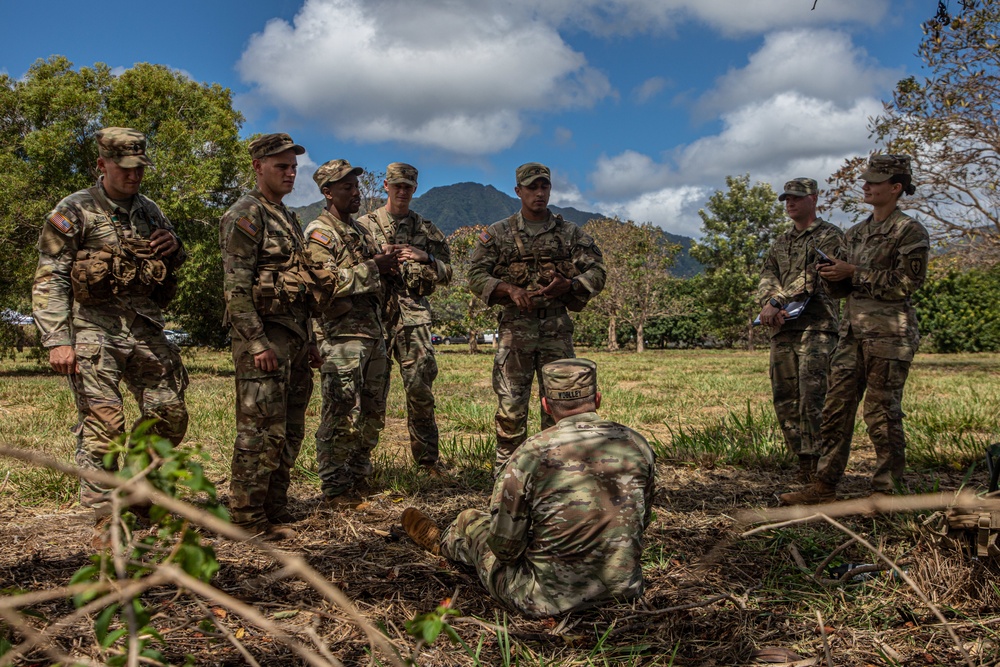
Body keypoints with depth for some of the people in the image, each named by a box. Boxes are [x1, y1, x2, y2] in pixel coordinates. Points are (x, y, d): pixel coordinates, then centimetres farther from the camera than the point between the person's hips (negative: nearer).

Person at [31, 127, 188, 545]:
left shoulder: (149, 212, 14)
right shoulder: (74, 212, -3)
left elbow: (175, 264, 26)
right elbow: (49, 280, -7)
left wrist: (173, 247, 1)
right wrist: (56, 341, -16)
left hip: (145, 329, 6)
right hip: (94, 329, -5)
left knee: (170, 414, 5)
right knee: (103, 424, -8)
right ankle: (105, 521, 2)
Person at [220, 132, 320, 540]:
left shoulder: (288, 218, 19)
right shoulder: (245, 215, -9)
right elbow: (236, 287, -17)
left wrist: (308, 340, 20)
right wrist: (256, 342, -22)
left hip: (294, 334, 9)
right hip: (263, 334, -9)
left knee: (290, 430, 12)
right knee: (262, 430, -6)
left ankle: (276, 508, 21)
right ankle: (248, 515, 4)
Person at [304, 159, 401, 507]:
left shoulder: (360, 231, 20)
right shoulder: (319, 232, -7)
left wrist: (386, 260, 5)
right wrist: (374, 267, -17)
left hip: (373, 331, 9)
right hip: (343, 335, -9)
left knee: (372, 415, 13)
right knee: (342, 417, -6)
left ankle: (359, 479, 24)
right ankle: (335, 489, 4)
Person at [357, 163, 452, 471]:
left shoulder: (426, 229, 15)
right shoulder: (365, 225, 9)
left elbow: (447, 273, 14)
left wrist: (426, 258, -5)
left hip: (414, 314, 2)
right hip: (374, 312, -1)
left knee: (421, 385, -3)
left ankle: (427, 458, 10)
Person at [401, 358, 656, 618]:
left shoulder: (533, 453, -19)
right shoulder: (638, 445, -6)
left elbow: (505, 545, -12)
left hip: (550, 600, -4)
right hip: (625, 589, 5)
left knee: (472, 521, 22)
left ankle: (443, 542, 58)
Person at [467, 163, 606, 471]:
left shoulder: (571, 233, 9)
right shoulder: (498, 234, 6)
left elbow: (597, 271, 6)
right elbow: (475, 275, 2)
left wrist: (568, 285, -14)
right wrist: (509, 289, -14)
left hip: (557, 326, 2)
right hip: (515, 325, -1)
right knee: (511, 403, -2)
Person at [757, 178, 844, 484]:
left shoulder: (830, 236, 3)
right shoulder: (780, 243, 23)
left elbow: (813, 276, -11)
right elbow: (767, 278, 9)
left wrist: (776, 302, -17)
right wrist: (769, 304, -13)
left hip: (816, 326, -7)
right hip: (782, 328, 7)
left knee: (811, 396, -14)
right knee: (784, 398, 5)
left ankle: (815, 462, -10)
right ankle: (801, 457, 13)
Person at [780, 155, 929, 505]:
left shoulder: (910, 232, -4)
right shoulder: (855, 234, 17)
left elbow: (906, 283, -12)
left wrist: (854, 273, -13)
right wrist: (831, 275, -2)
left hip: (889, 334, -7)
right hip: (853, 331, 7)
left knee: (883, 415, -3)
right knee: (836, 408, 5)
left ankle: (885, 491, 8)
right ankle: (824, 486, 10)